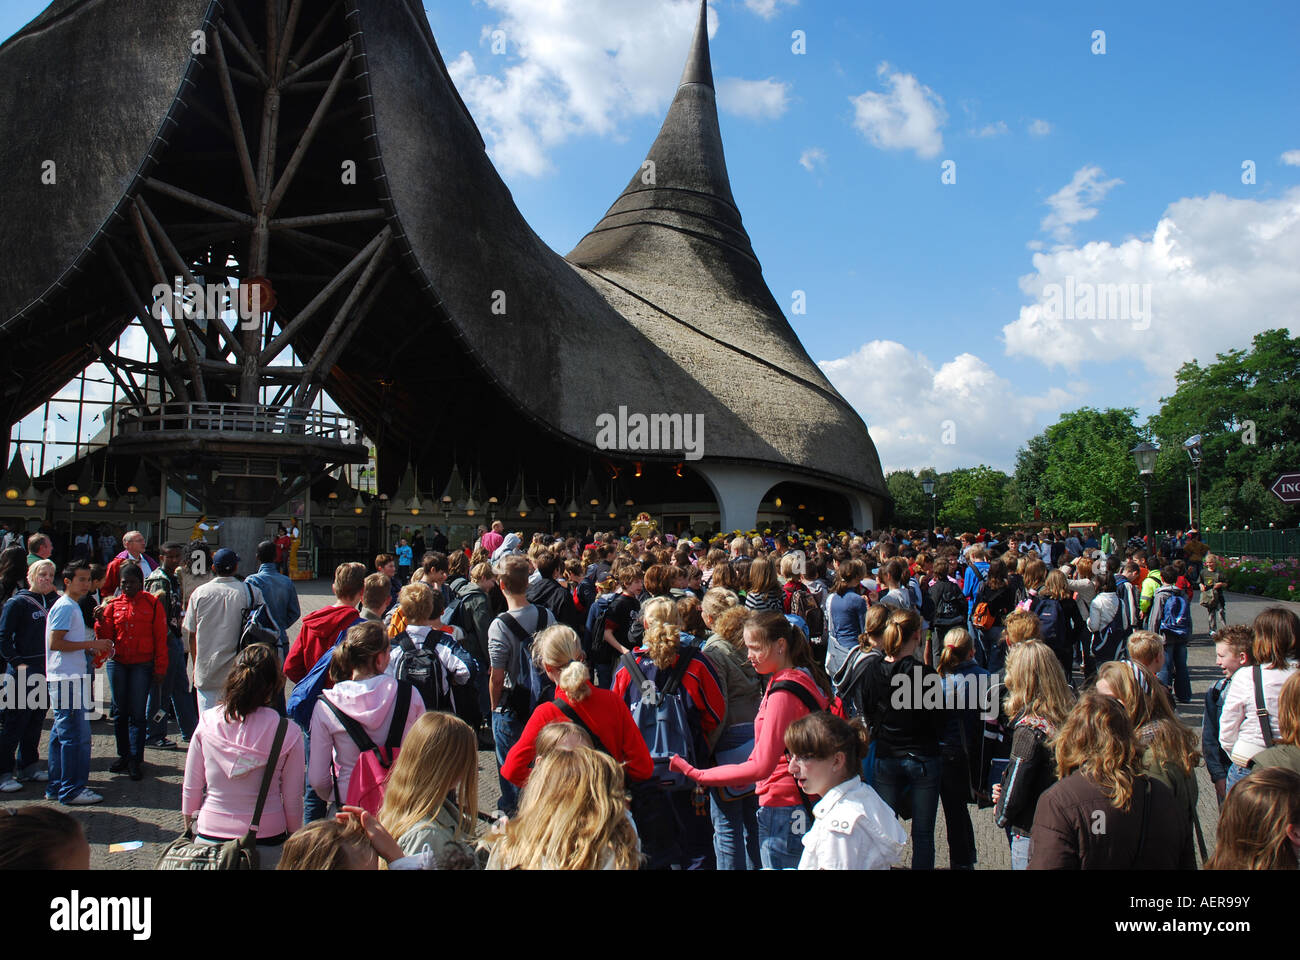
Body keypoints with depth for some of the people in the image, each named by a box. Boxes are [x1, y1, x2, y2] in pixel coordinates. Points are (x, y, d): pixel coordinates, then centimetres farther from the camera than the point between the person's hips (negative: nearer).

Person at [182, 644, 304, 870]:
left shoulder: (207, 722, -8)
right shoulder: (288, 733, -13)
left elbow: (191, 789, 1)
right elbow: (293, 799, -6)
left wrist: (190, 826, 18)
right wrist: (294, 838, 11)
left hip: (210, 836, 2)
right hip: (267, 843, -2)